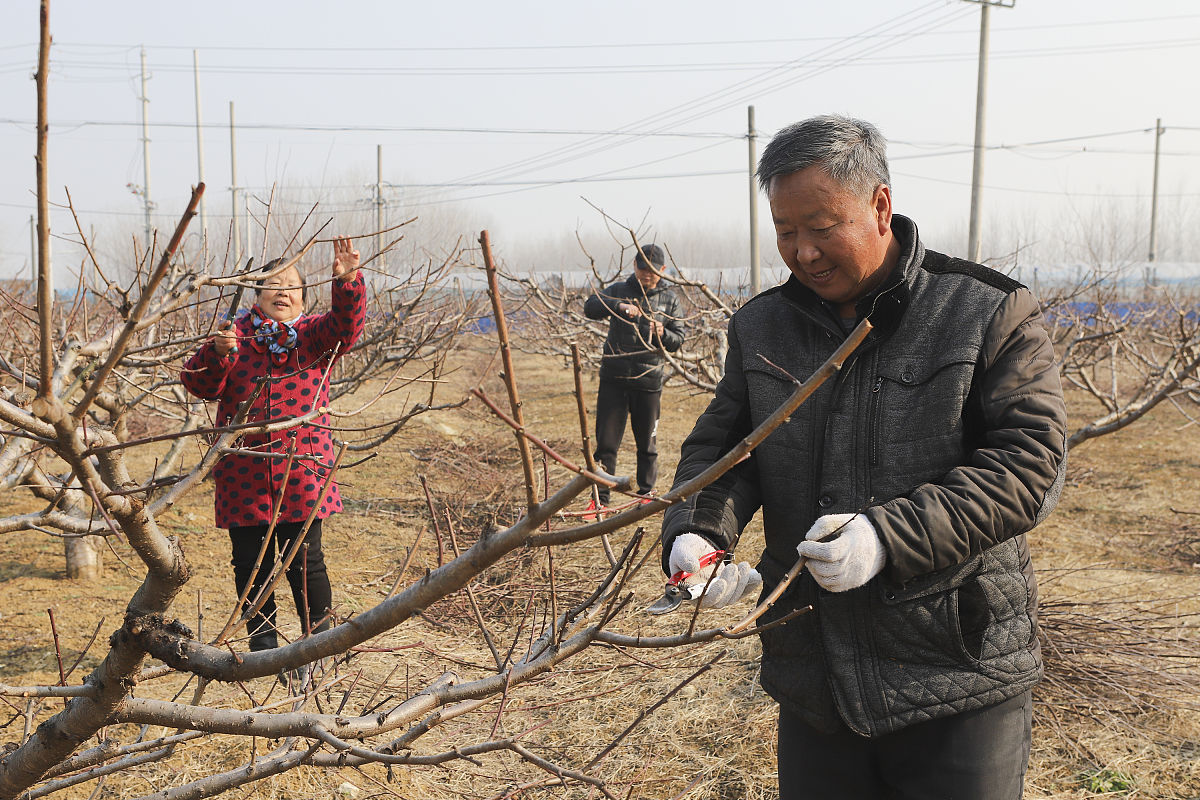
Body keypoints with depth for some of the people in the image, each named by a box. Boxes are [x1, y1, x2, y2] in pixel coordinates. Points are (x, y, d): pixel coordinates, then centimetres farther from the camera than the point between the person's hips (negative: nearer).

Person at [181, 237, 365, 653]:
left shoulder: (314, 335, 5)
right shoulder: (236, 336, 7)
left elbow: (346, 325, -16)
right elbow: (199, 384, 0)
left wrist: (347, 282, -32)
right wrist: (216, 353, -20)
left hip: (300, 475, -1)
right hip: (243, 477, 2)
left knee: (305, 561, 1)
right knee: (251, 564, 10)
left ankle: (319, 639, 19)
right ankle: (262, 641, 27)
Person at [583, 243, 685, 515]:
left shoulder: (669, 299, 8)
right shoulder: (619, 290, 4)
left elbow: (679, 339, 7)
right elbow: (590, 307, -12)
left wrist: (662, 335, -15)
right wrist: (619, 306, -29)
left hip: (649, 380, 1)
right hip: (614, 378, -1)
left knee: (647, 444, 11)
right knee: (606, 441, 0)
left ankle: (646, 495, 24)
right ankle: (600, 499, 7)